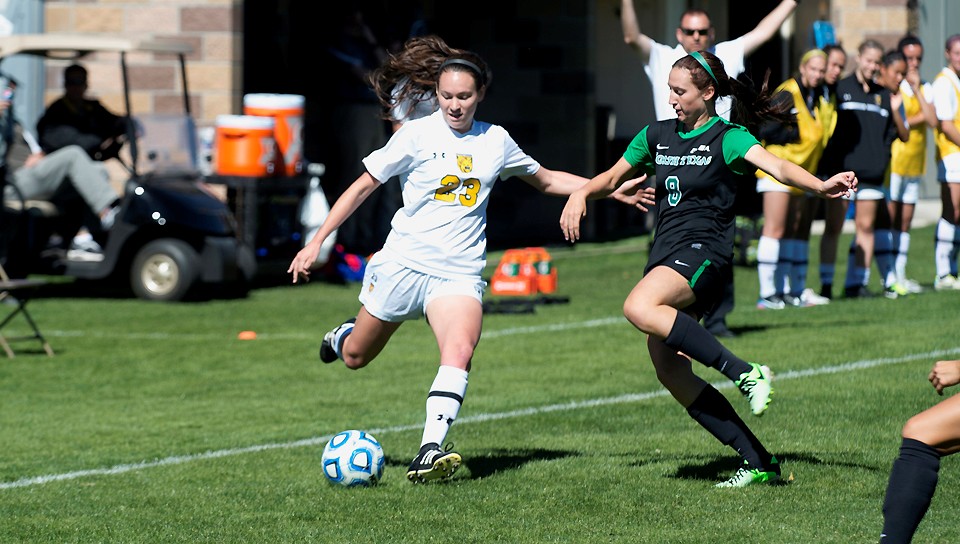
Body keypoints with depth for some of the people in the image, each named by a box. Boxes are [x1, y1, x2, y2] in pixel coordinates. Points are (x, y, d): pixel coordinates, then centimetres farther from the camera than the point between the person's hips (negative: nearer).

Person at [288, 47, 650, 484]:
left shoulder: (496, 141, 6)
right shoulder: (417, 134, -4)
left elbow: (546, 180, 23)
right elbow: (363, 186, 1)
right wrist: (316, 242, -2)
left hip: (459, 273, 1)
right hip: (403, 262, -1)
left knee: (460, 351, -27)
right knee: (355, 358, 11)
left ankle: (430, 452, -35)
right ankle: (343, 335, 49)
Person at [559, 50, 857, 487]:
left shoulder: (726, 137, -4)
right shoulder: (657, 135, 15)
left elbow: (775, 165, -20)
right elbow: (613, 177, 26)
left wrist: (820, 186, -38)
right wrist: (582, 193, 4)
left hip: (703, 251, -7)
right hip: (665, 255, 7)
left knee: (640, 308, -35)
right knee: (669, 370, -2)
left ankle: (745, 373, -32)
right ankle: (758, 462, 0)